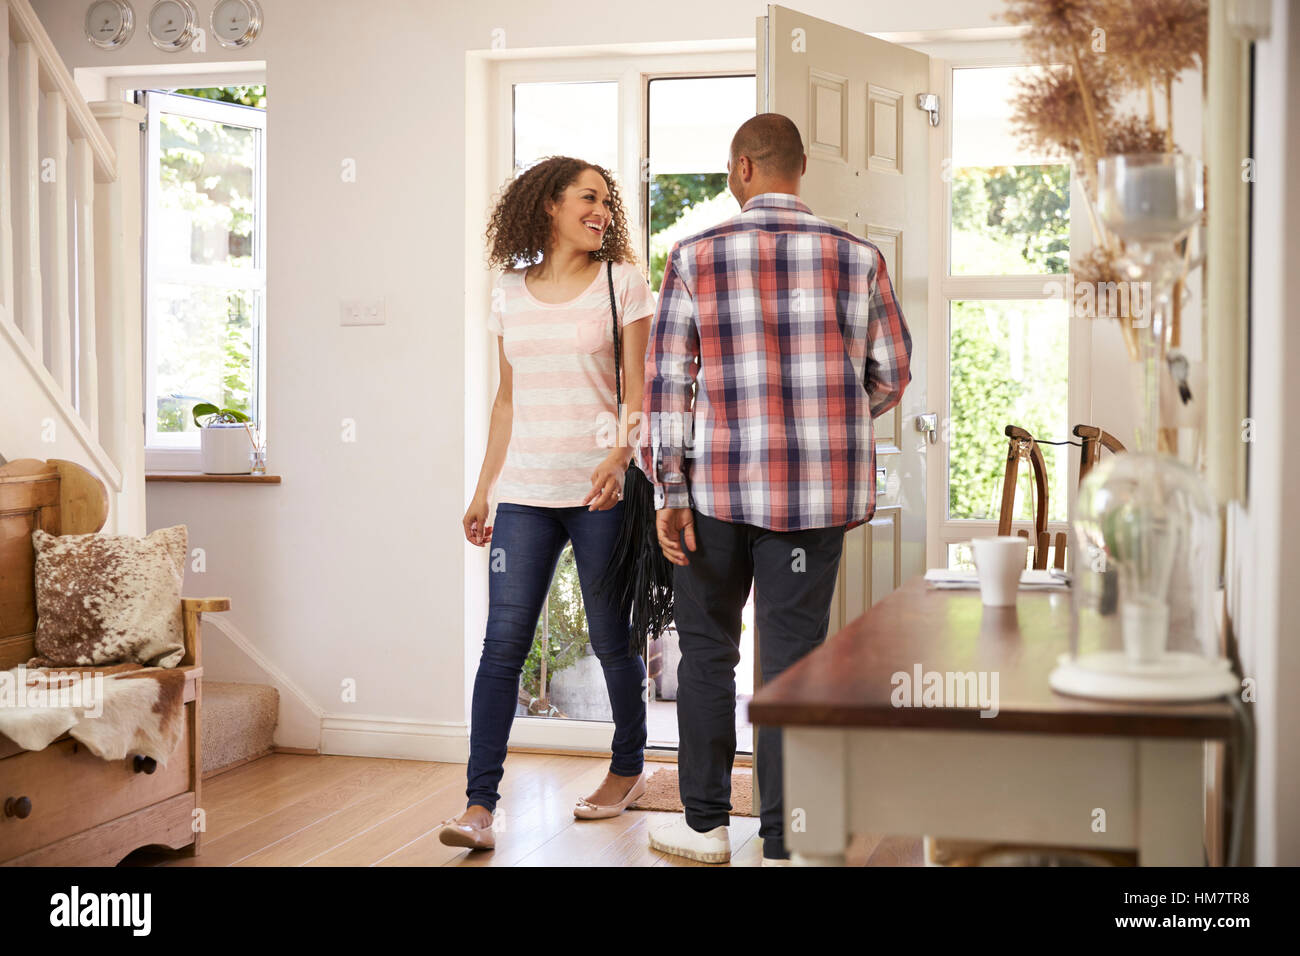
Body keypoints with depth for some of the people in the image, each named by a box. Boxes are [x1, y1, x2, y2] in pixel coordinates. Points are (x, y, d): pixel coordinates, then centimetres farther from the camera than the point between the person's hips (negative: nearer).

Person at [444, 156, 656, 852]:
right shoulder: (510, 292, 12)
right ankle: (479, 804, -4)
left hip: (600, 489, -2)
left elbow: (638, 390, -2)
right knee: (503, 643, -5)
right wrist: (483, 488, 15)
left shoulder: (623, 284, 3)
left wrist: (619, 457, -21)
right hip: (525, 492, 2)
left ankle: (628, 767, 27)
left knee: (610, 639, 6)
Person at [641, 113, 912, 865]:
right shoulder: (859, 258, 1)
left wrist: (668, 494, -1)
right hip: (820, 491, 1)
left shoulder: (695, 258, -2)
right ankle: (783, 843, 11)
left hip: (720, 485, -1)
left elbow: (666, 381, -5)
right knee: (794, 656, 5)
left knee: (708, 648, 16)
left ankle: (706, 824, 24)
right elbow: (892, 373, 10)